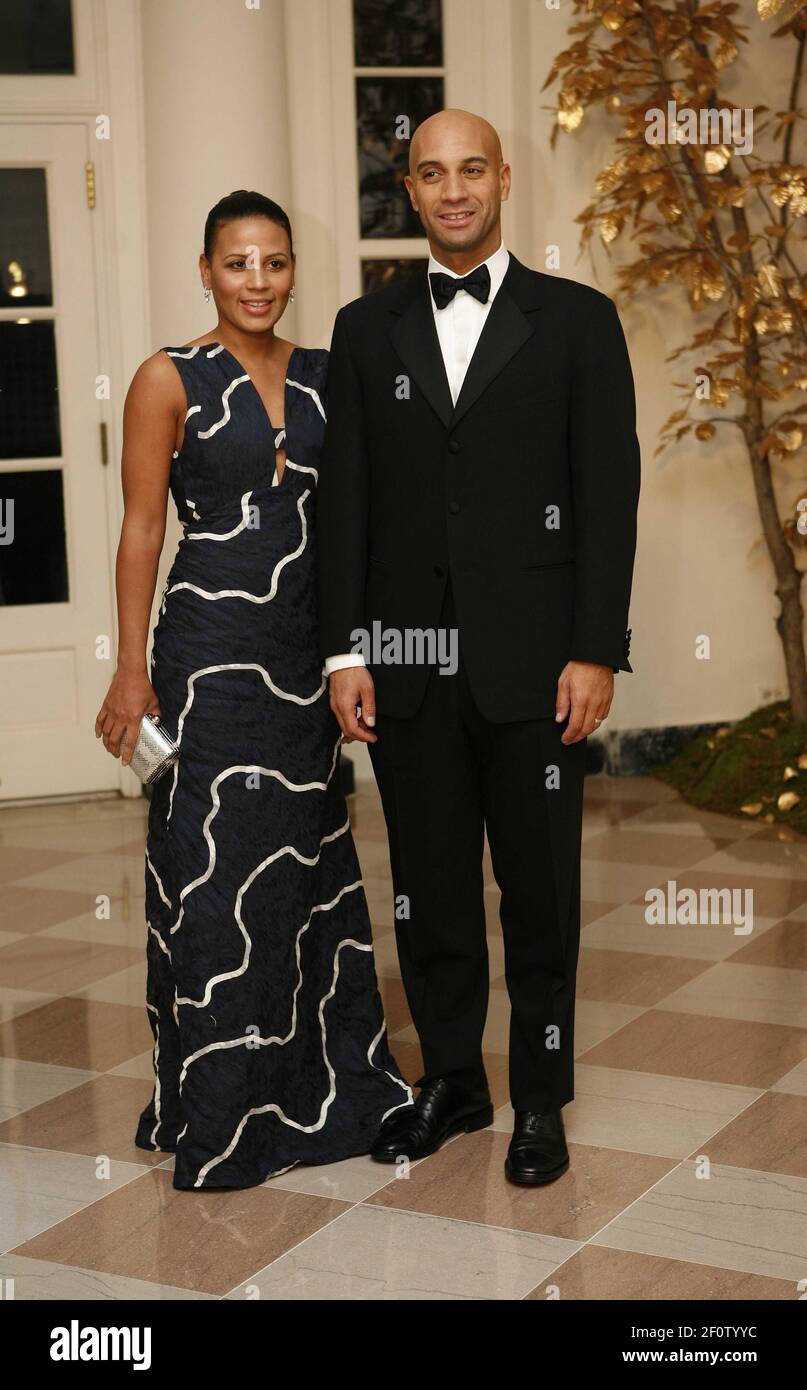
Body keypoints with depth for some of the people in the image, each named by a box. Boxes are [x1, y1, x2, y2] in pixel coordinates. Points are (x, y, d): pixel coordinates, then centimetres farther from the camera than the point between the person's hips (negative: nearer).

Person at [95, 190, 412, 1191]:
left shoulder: (323, 376, 9)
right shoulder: (169, 380, -4)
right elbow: (142, 528, -5)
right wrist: (133, 671, -9)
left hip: (307, 652, 5)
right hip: (211, 649, -5)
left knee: (311, 865, 12)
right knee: (218, 878, -1)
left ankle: (321, 1089, 27)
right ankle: (223, 1113, 13)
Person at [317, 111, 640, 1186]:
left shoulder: (577, 320, 3)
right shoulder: (367, 328, 10)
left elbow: (609, 493, -2)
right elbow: (345, 497, 7)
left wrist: (596, 651, -9)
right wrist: (344, 650, 0)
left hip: (532, 661, -2)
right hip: (408, 660, 2)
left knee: (539, 887, 7)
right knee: (430, 884, 11)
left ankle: (542, 1098, 22)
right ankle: (452, 1080, 28)